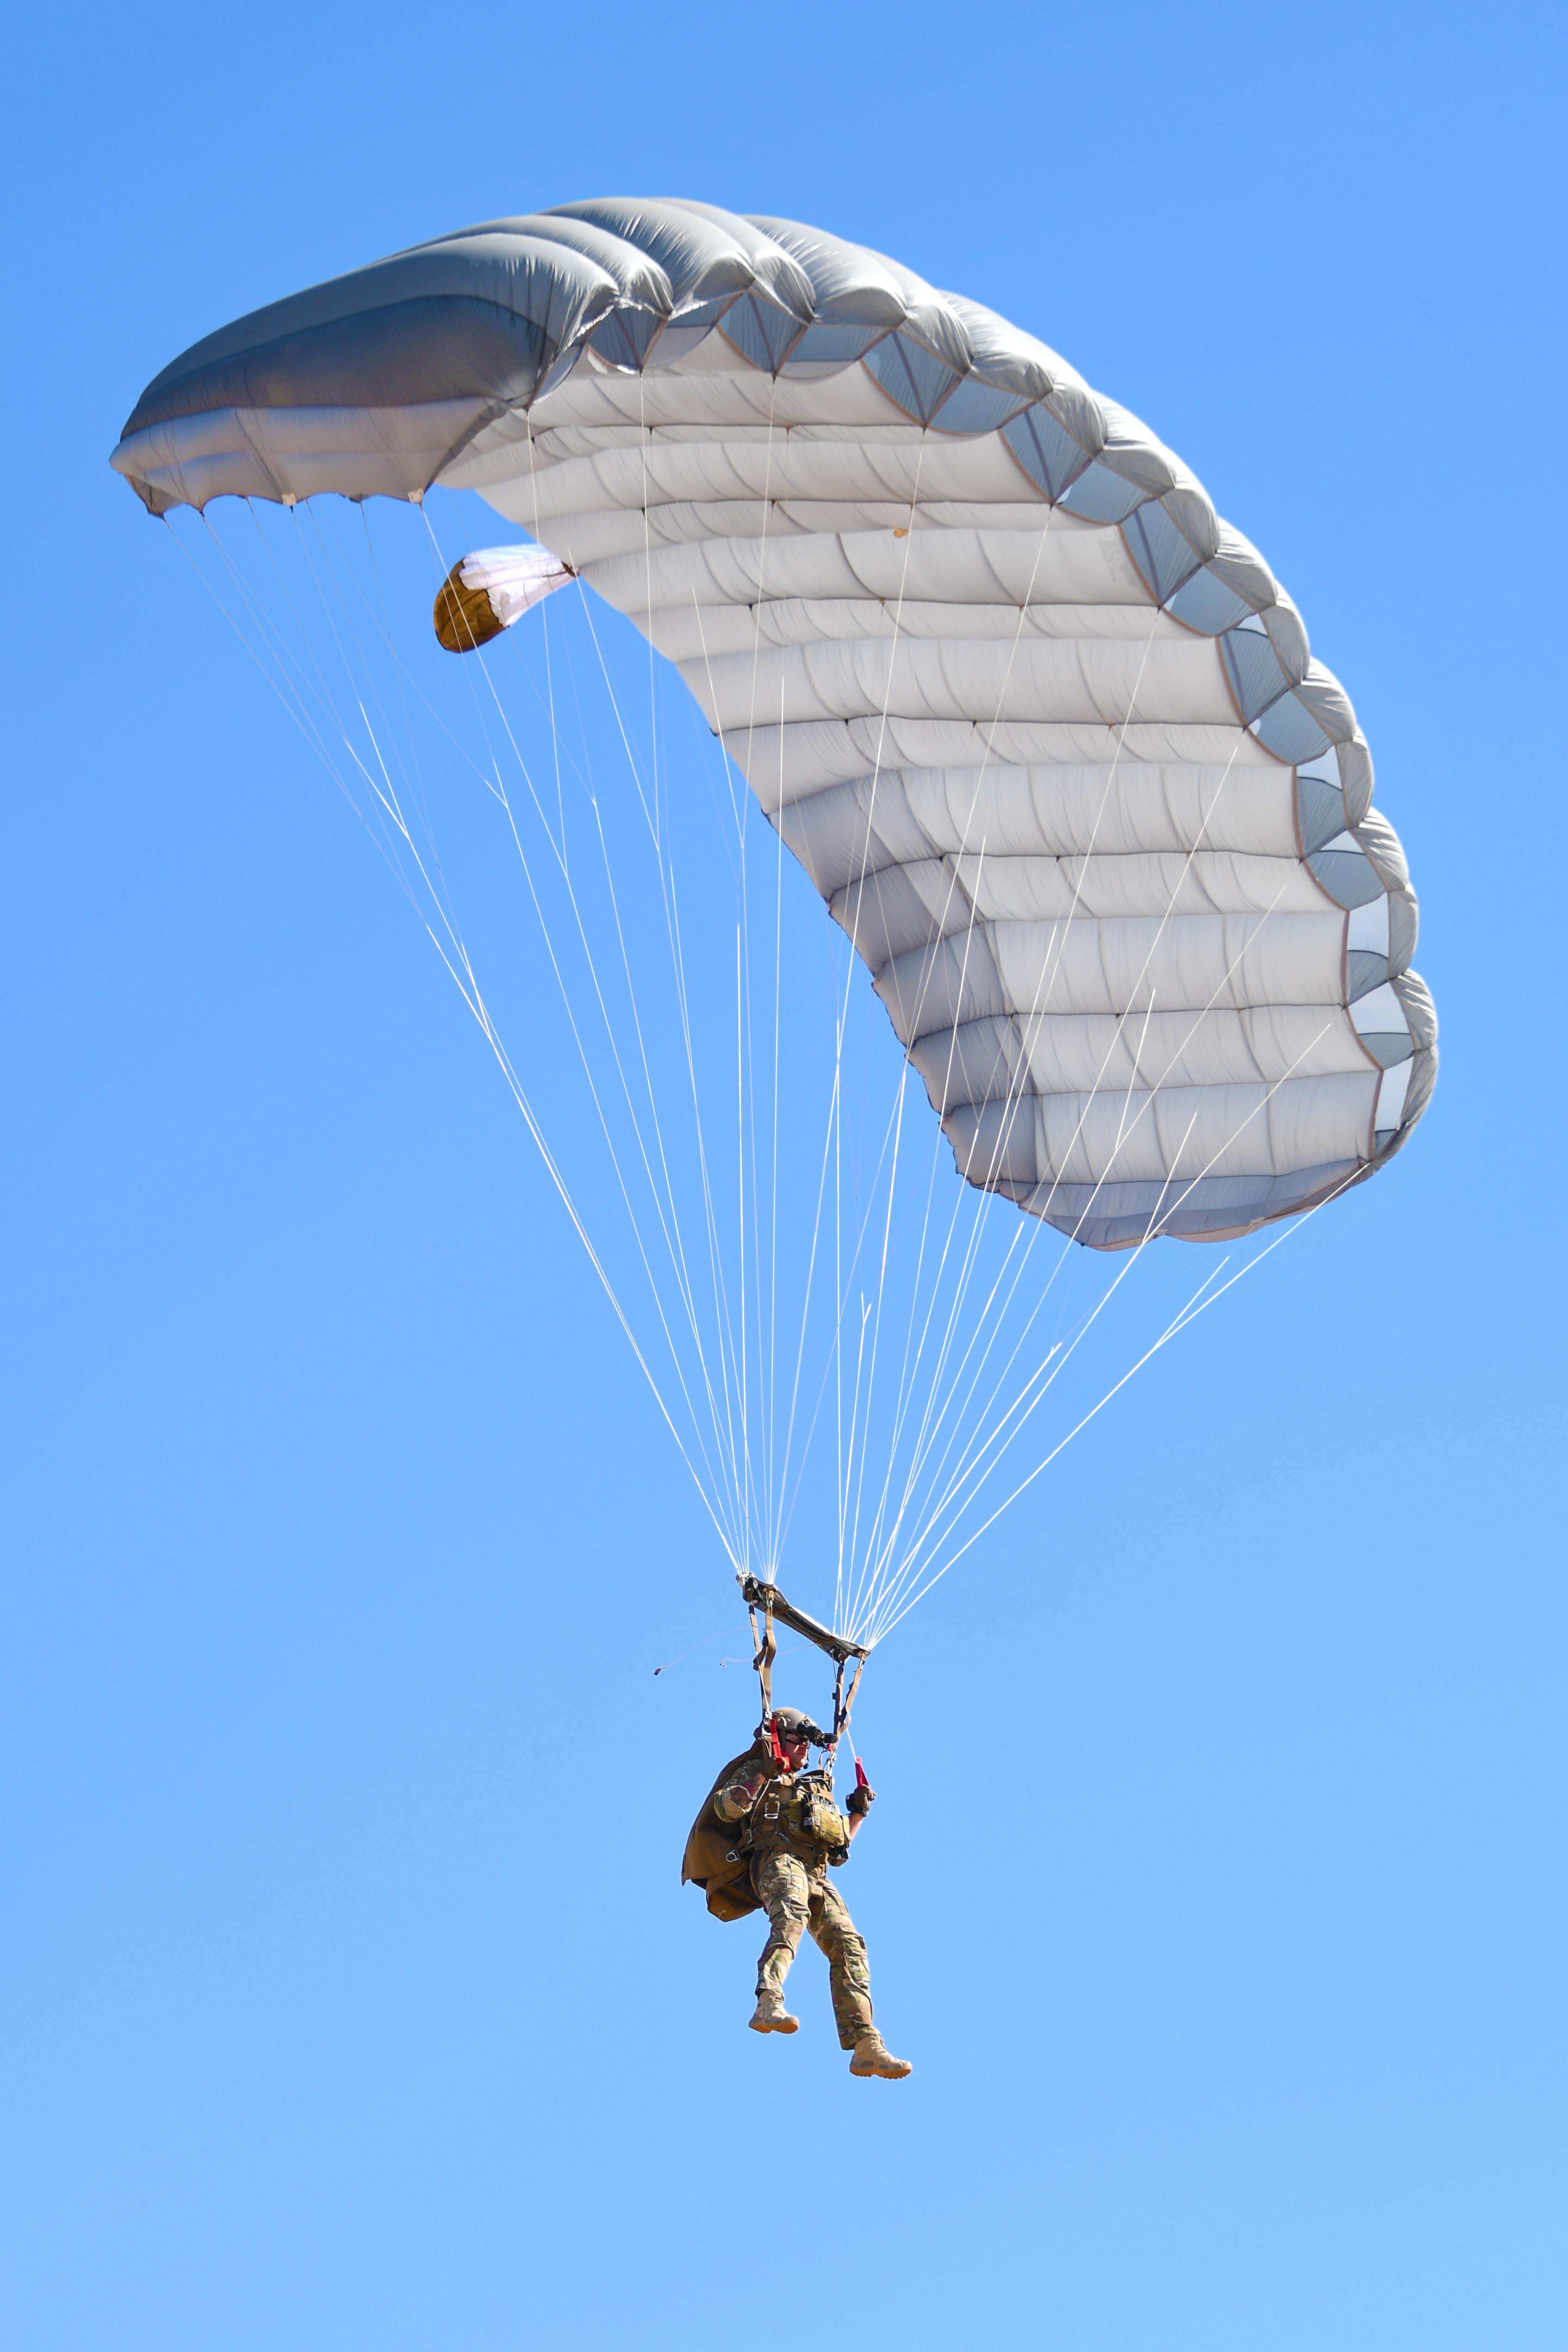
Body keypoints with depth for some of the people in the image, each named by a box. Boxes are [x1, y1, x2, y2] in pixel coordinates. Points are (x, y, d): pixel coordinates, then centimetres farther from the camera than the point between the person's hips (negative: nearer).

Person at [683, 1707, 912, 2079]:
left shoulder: (816, 1788, 38)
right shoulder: (757, 1772, 17)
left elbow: (841, 1842, 42)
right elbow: (726, 1808, -4)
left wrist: (858, 1813, 27)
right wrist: (761, 1777, -14)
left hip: (816, 1876, 7)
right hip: (775, 1860, -7)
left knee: (847, 1945, -11)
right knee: (792, 1916, -38)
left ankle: (865, 2047, -18)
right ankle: (769, 2003, -59)